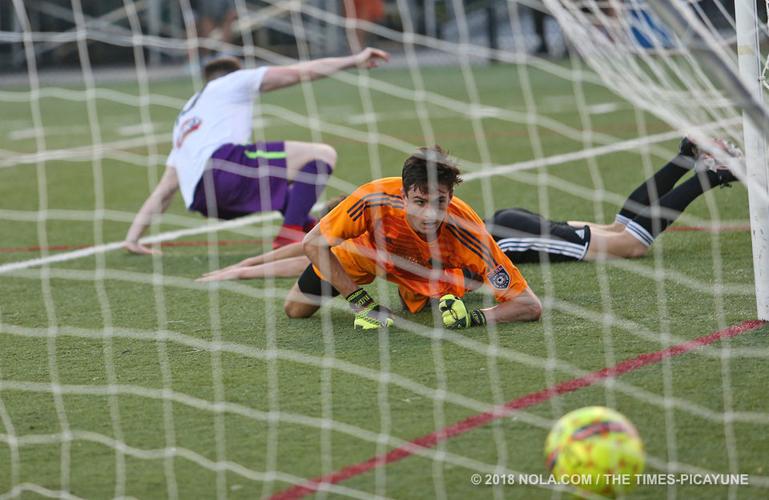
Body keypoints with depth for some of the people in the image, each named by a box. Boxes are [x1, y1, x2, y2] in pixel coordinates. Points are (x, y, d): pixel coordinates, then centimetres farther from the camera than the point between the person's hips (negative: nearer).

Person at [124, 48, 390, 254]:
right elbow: (302, 72, 20)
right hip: (221, 161, -7)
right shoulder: (232, 82, 23)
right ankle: (288, 238, -22)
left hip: (199, 198, 7)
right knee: (322, 155, -6)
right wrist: (354, 60, 27)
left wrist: (133, 237, 34)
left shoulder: (186, 116, 38)